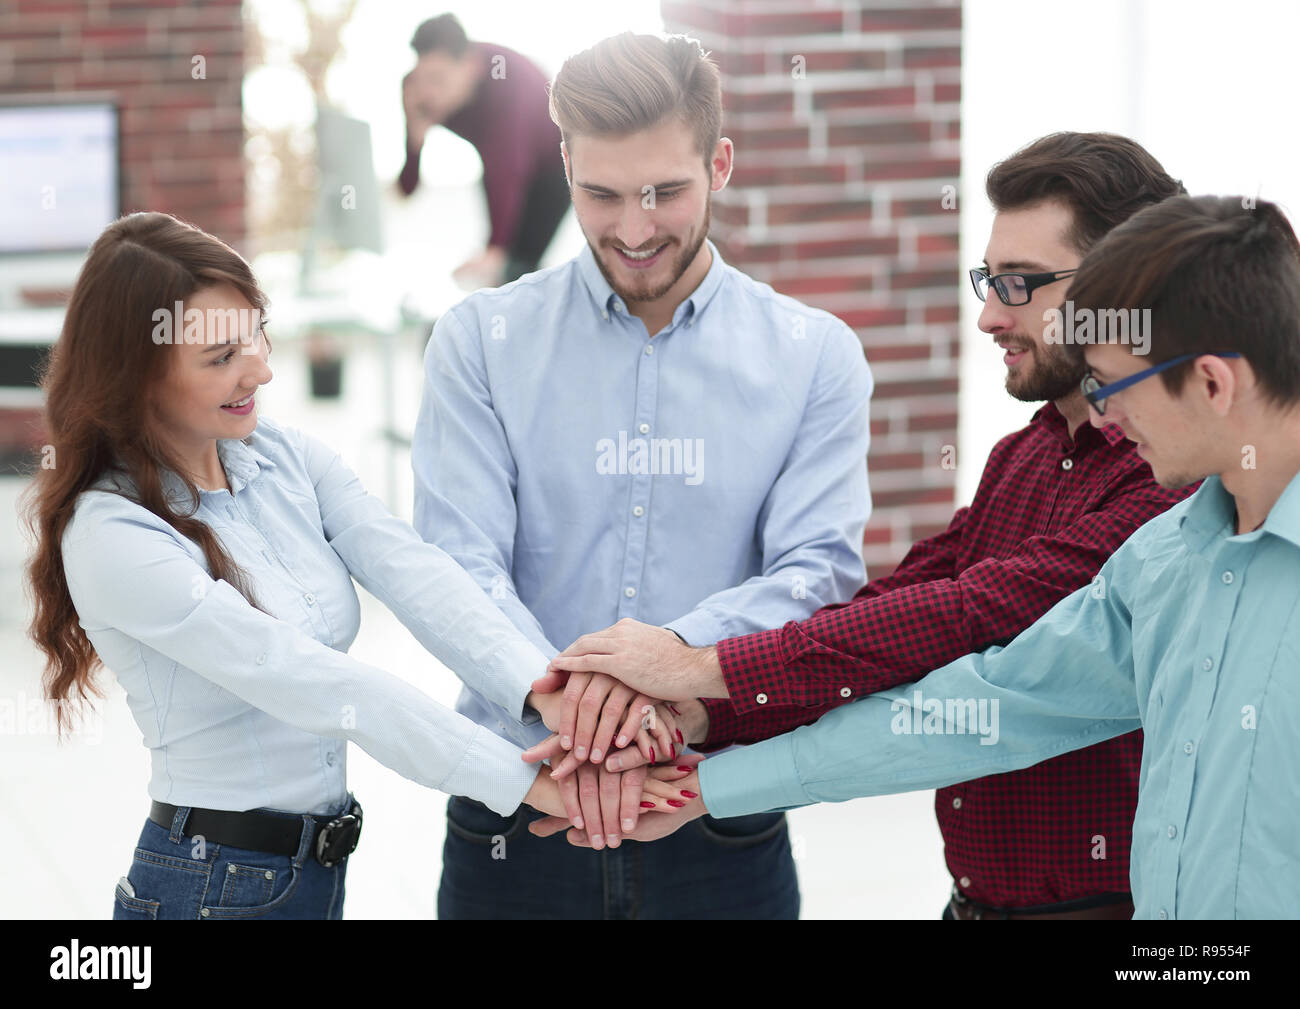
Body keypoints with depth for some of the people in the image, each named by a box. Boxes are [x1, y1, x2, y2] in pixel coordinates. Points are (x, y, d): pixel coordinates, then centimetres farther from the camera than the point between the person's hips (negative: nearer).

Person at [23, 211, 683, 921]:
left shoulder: (286, 456, 2)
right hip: (213, 888, -6)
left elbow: (414, 576, -12)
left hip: (321, 869, 6)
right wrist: (525, 781, -28)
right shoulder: (111, 537, -19)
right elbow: (313, 684, -24)